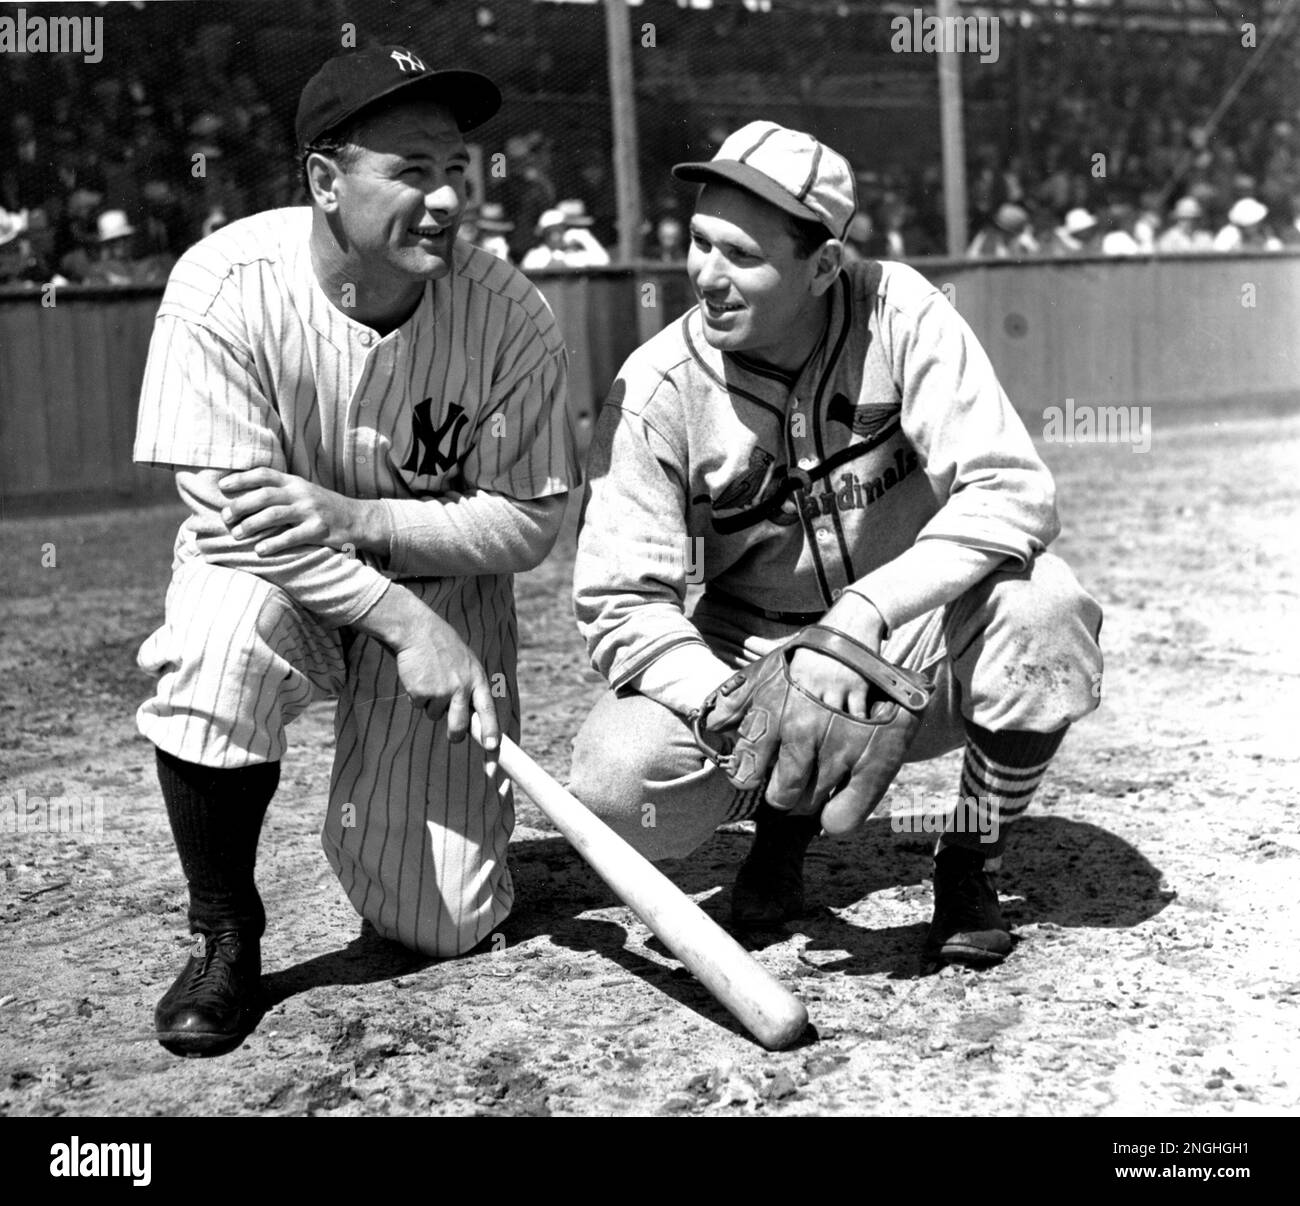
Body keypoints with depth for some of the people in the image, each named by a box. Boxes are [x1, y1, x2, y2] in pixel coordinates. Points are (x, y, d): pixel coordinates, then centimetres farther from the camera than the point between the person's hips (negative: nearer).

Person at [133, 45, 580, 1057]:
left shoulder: (509, 315, -17)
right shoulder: (225, 287, -21)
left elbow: (530, 521, -12)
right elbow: (236, 513, -21)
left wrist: (355, 518, -27)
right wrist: (409, 628, -29)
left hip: (445, 583, 1)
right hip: (272, 571, 0)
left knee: (441, 922, -8)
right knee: (222, 633, -39)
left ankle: (375, 815, 31)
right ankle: (227, 937, -13)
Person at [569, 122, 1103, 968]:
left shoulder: (897, 311, -17)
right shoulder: (658, 387, -15)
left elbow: (1013, 491, -25)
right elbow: (619, 602, -16)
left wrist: (863, 614, -38)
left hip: (916, 641, 0)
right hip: (745, 656, 1)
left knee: (1042, 604, -32)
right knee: (618, 780, -25)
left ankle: (969, 865, -5)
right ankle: (785, 810, 12)